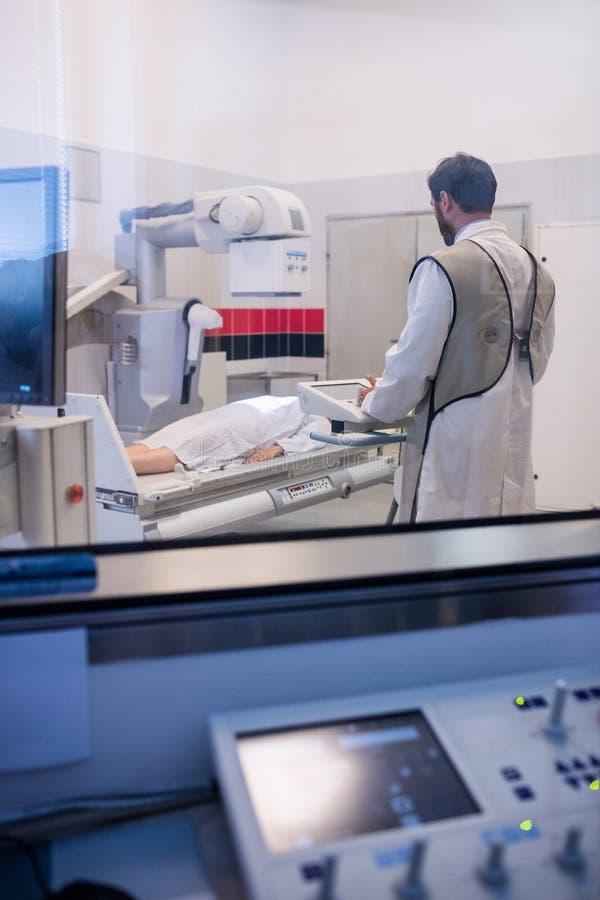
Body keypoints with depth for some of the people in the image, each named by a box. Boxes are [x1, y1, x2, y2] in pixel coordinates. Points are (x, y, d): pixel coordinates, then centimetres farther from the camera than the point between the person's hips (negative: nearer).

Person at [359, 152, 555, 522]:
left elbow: (413, 362, -10)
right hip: (513, 455, 7)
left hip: (456, 453, -6)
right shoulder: (538, 273, 9)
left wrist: (377, 402, 8)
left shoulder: (444, 268, -13)